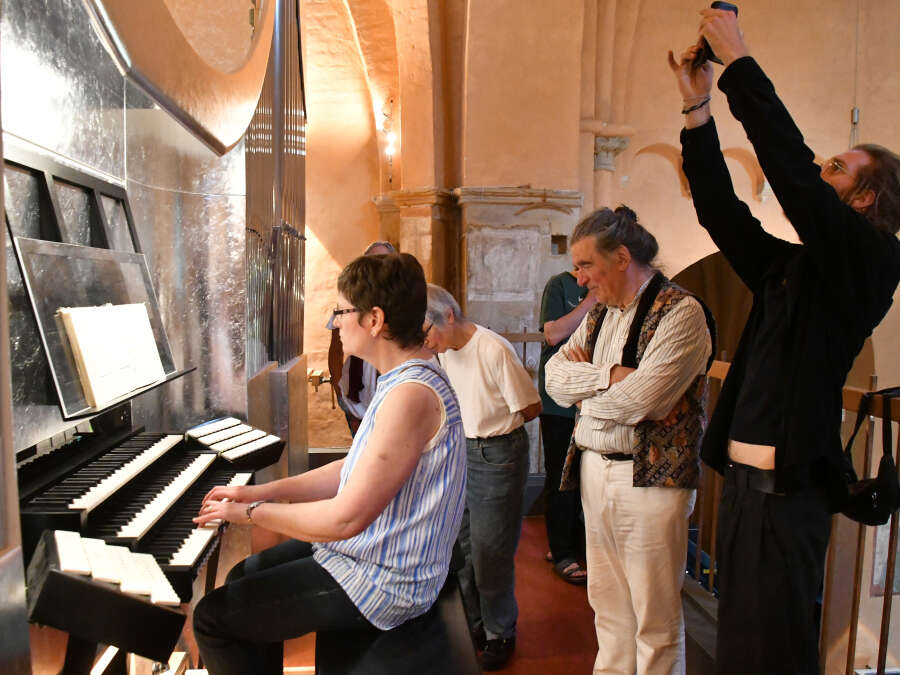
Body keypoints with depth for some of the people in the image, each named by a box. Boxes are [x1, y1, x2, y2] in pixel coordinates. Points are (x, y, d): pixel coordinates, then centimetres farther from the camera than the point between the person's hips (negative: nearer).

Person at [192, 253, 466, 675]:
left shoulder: (411, 394, -29)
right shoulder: (406, 378, 5)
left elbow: (346, 518, -28)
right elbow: (354, 472, 10)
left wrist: (251, 512, -14)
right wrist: (262, 492, 6)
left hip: (380, 584, -10)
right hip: (371, 552, 10)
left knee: (212, 617, -3)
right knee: (244, 578, 21)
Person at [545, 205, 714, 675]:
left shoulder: (681, 312, -12)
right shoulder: (599, 313, 12)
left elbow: (638, 400, -22)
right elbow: (555, 375, 3)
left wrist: (586, 387, -5)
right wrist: (609, 376, -13)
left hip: (650, 477, -7)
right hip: (593, 470, 7)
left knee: (654, 618, 8)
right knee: (607, 605, 18)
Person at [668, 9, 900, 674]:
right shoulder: (788, 266, 13)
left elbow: (789, 165, -19)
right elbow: (722, 210, 11)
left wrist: (739, 60, -12)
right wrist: (698, 105, 9)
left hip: (787, 488, -8)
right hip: (741, 476, 8)